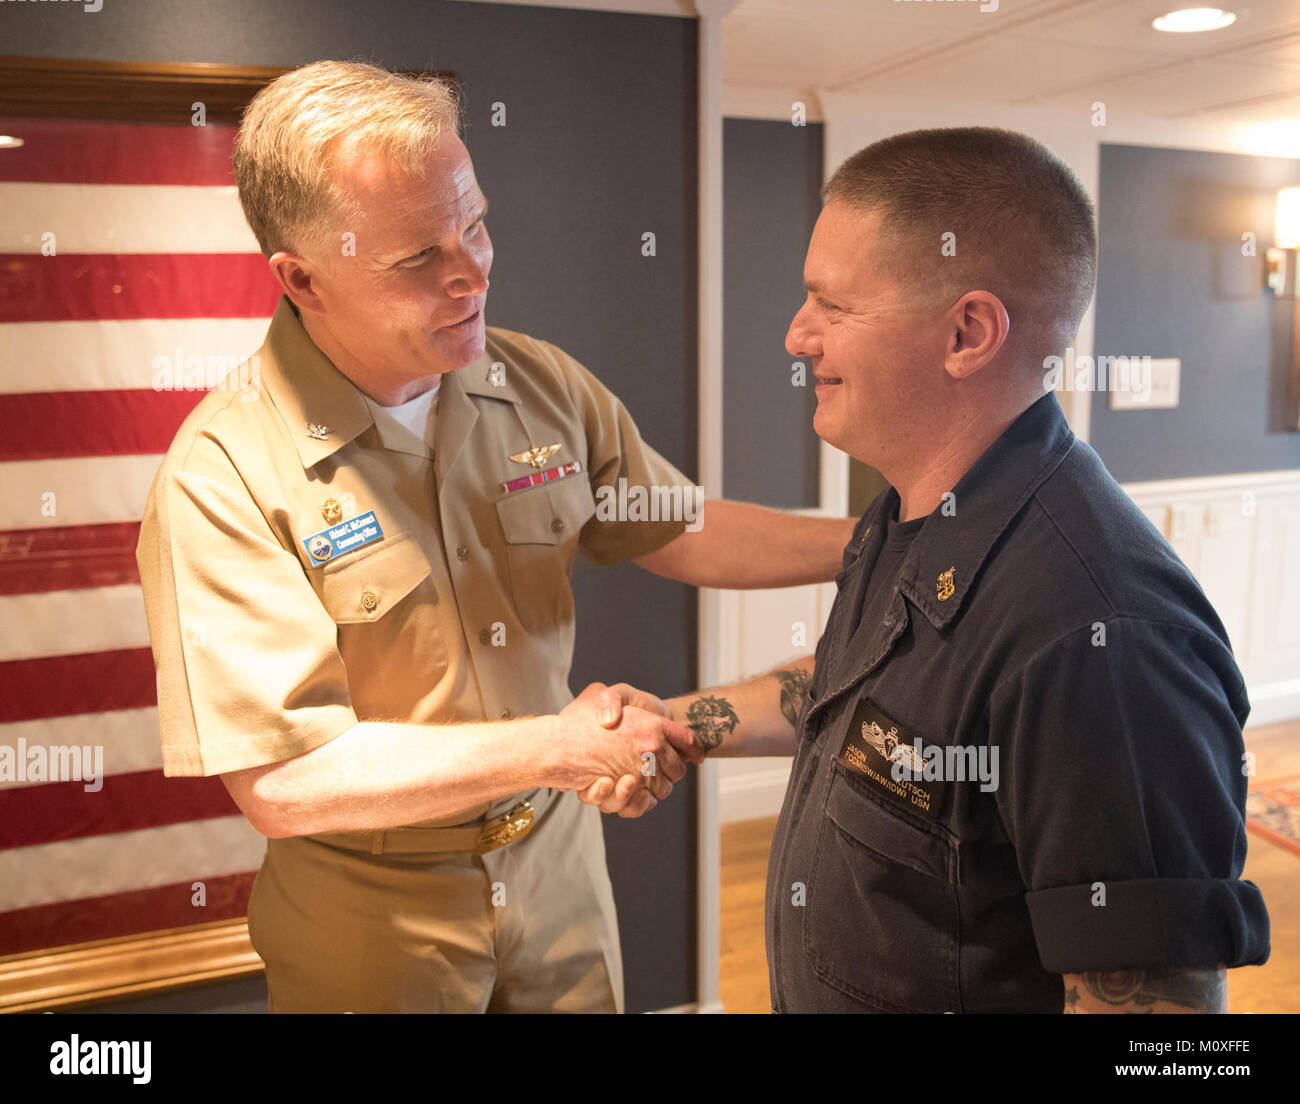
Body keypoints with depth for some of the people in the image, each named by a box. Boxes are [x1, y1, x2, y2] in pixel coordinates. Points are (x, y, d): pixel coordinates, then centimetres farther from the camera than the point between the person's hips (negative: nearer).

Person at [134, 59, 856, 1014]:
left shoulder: (545, 387, -7)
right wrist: (559, 747, -25)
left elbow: (681, 533, 4)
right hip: (371, 927, -4)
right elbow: (282, 782, -26)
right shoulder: (223, 477, -24)